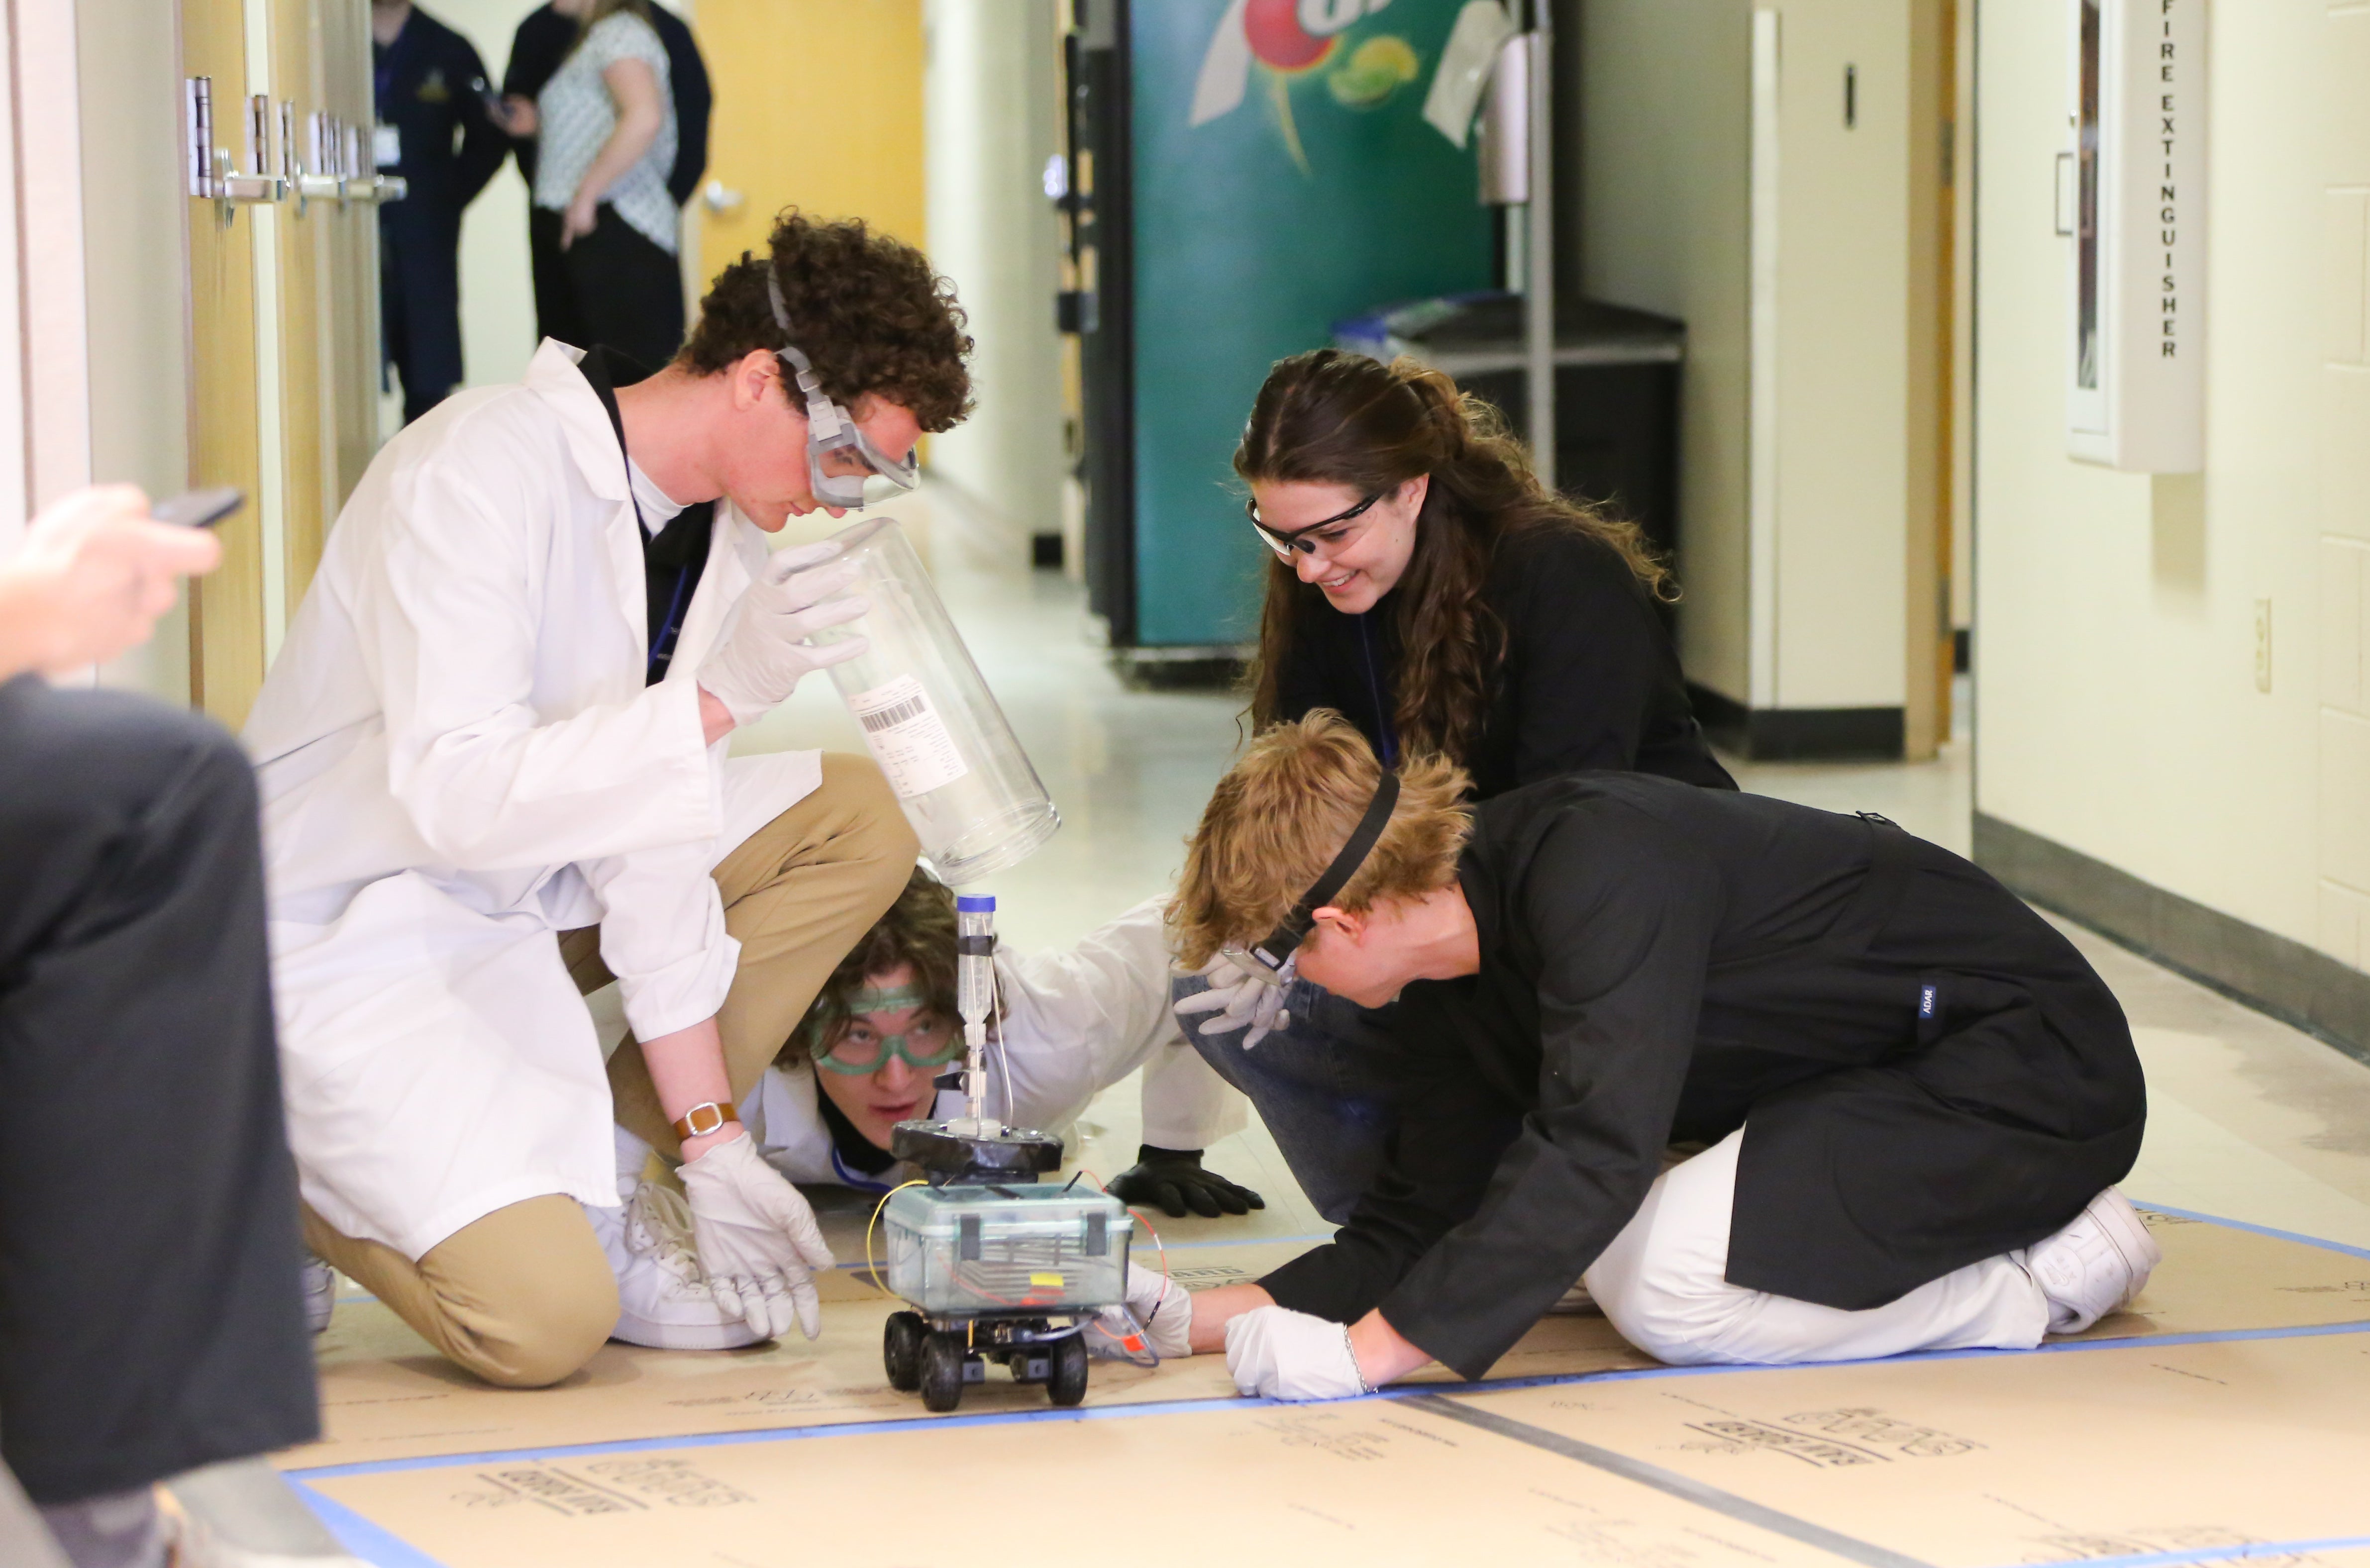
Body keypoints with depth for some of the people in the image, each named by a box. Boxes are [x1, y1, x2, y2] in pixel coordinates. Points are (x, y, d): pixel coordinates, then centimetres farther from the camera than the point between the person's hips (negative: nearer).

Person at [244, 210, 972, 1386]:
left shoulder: (718, 539, 1)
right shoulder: (482, 470, -24)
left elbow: (653, 840, 2)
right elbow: (452, 793, -33)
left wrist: (710, 1141, -2)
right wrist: (723, 694, -41)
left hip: (527, 900, 9)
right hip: (343, 934, -9)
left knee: (855, 818, 0)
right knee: (546, 1321, -24)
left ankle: (590, 1187, -3)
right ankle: (285, 1181, 6)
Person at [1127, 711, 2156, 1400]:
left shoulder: (1598, 868, -27)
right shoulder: (1443, 1005, 2)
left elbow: (1596, 1150, -36)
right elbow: (1421, 1227, 8)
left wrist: (1365, 1350, -36)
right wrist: (1196, 1319, -5)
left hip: (2033, 1069, -10)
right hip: (1881, 1088, 10)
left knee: (1672, 1292, -23)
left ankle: (2055, 1272, -7)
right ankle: (2008, 1215, 12)